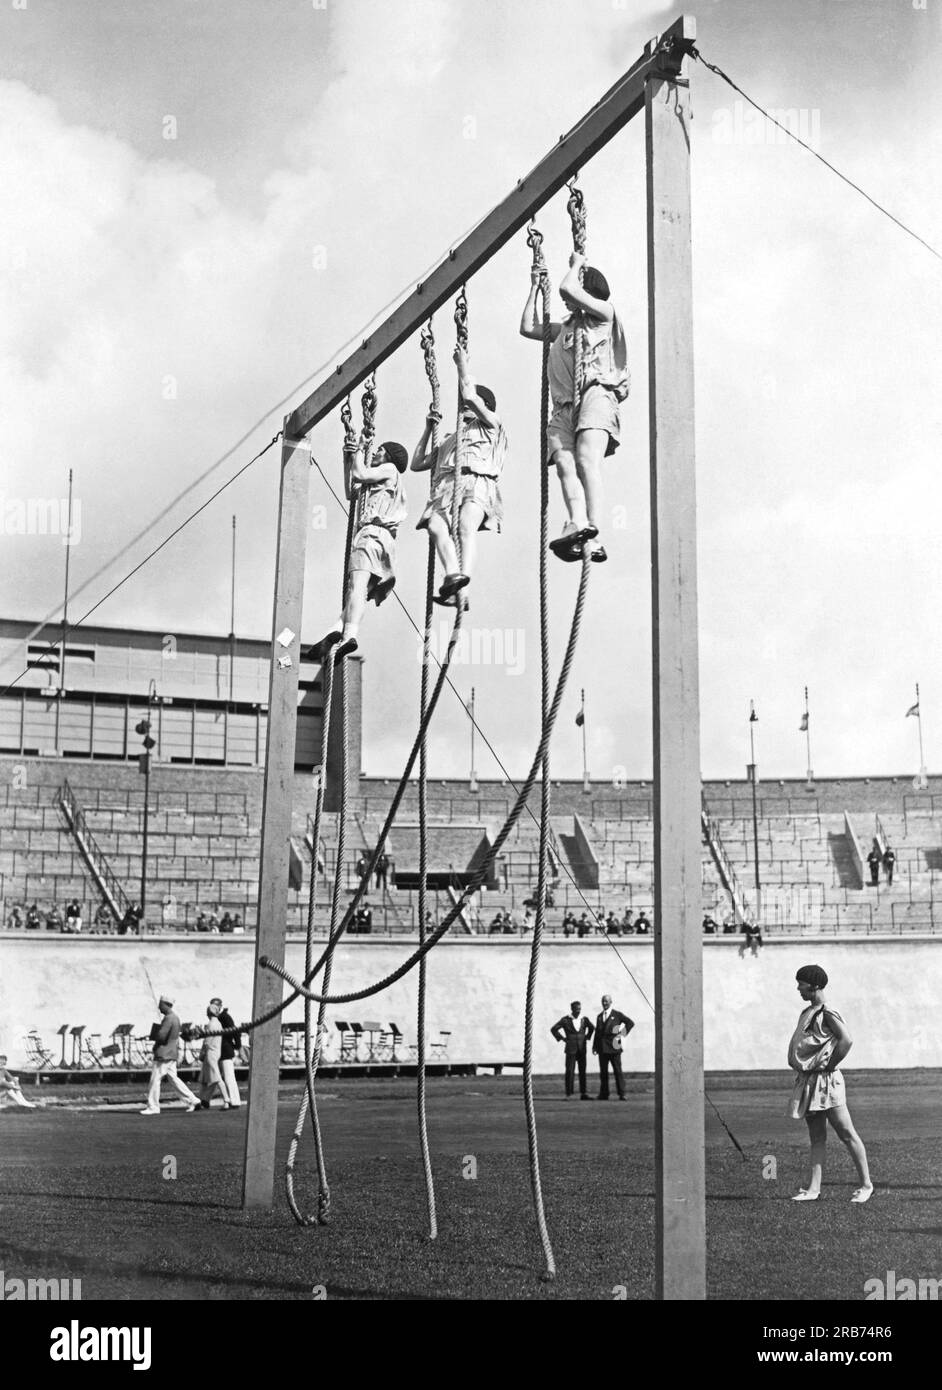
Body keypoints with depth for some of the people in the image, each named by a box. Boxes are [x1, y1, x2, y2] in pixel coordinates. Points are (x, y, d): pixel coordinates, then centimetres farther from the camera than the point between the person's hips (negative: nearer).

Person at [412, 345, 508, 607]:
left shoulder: (491, 426, 25)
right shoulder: (449, 440, 41)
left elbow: (469, 394, 10)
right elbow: (417, 464, 39)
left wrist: (462, 364, 24)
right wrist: (428, 428, 37)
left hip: (477, 483, -4)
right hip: (445, 487, 4)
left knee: (466, 526, -37)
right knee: (436, 526, -32)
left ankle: (464, 576, -57)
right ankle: (452, 576, -52)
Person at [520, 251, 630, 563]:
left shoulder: (604, 314, 14)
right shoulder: (566, 327, 33)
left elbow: (567, 288, 2)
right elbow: (528, 328, 38)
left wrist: (577, 264, 20)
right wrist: (535, 288, 39)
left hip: (597, 393, -5)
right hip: (564, 405, 5)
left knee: (587, 460, -26)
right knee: (565, 464, -21)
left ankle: (590, 532, -39)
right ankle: (581, 531, -40)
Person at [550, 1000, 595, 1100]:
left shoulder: (584, 1019, 3)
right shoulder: (565, 1020, -6)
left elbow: (591, 1028, 23)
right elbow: (553, 1029, -1)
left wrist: (587, 1037, 11)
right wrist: (562, 1038, -4)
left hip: (582, 1049, 3)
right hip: (571, 1049, -3)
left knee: (582, 1071, 3)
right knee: (570, 1071, -5)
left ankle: (583, 1094, 6)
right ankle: (569, 1094, -2)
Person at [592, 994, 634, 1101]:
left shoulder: (617, 1015, 4)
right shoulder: (599, 1016, 18)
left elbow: (630, 1023, 5)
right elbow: (597, 1032, 17)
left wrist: (623, 1035, -2)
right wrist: (594, 1046, 10)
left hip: (613, 1047, -4)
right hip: (602, 1048, 4)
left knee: (618, 1071, -6)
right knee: (603, 1072, 3)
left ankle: (622, 1094, -5)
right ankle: (604, 1094, 7)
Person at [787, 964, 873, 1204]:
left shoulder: (827, 1013, -13)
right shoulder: (807, 1011, 13)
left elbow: (846, 1040, -25)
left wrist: (829, 1066, -17)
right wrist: (800, 1067, 12)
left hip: (825, 1081, -9)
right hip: (808, 1083, 9)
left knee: (846, 1134, -2)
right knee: (816, 1139, 8)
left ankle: (866, 1185, 6)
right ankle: (813, 1188, 7)